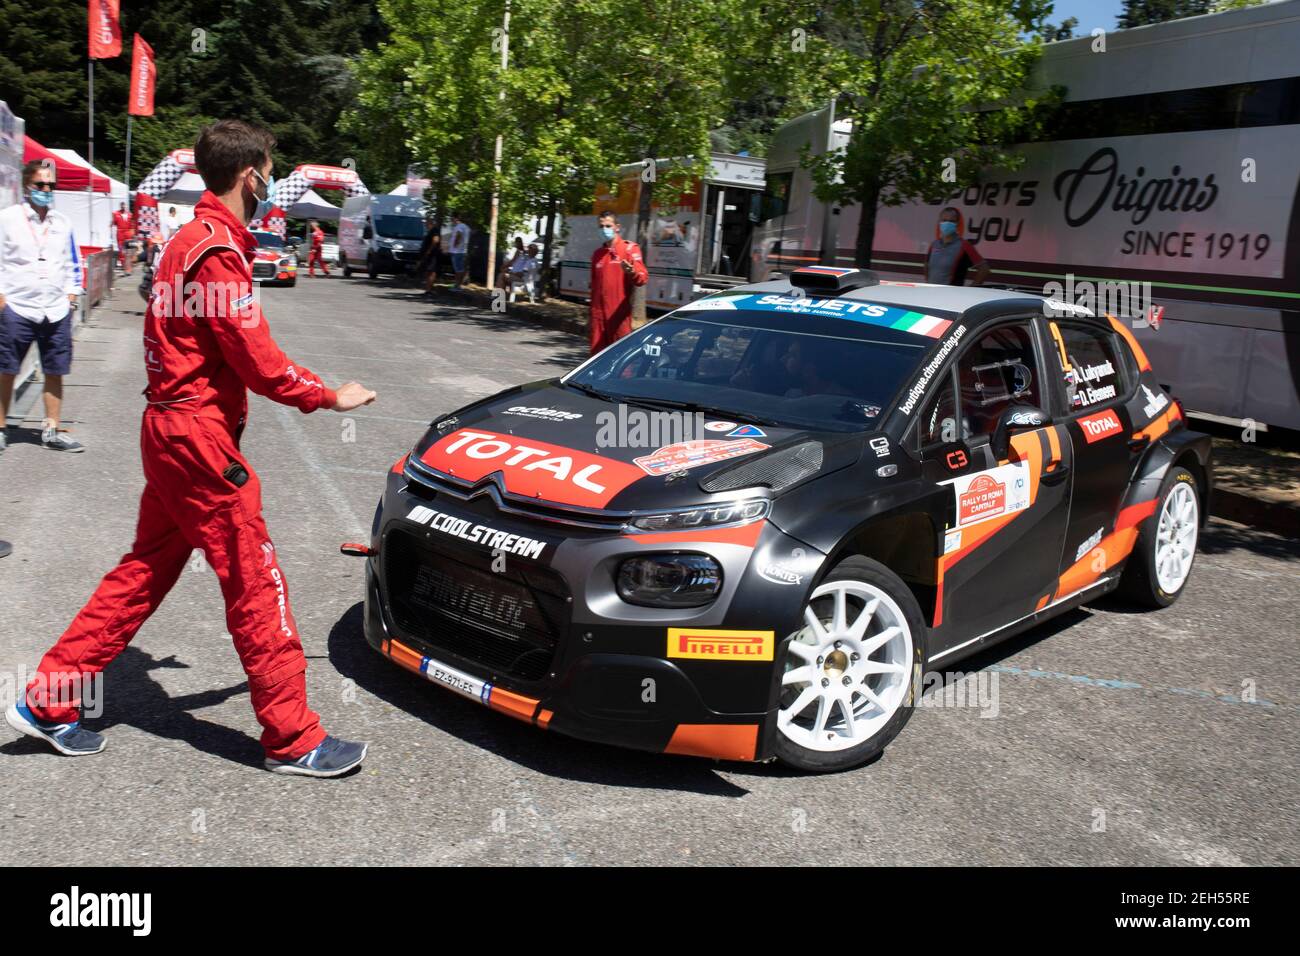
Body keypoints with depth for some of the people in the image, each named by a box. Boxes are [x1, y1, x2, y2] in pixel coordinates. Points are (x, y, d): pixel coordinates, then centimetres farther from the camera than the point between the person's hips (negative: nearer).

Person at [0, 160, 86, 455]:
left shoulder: (63, 222, 11)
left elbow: (73, 262, 18)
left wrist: (71, 294, 9)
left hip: (56, 311, 3)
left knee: (55, 373, 6)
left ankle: (51, 431, 15)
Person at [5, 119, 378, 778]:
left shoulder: (190, 240, 15)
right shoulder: (218, 251, -17)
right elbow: (257, 361, -19)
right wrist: (328, 397, -7)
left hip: (169, 428, 10)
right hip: (200, 434, -10)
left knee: (144, 572, 17)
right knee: (256, 583, -3)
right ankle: (293, 739, 7)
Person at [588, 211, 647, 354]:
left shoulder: (629, 248, -1)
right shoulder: (597, 253, 17)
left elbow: (643, 277, -11)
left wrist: (632, 272, -34)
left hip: (619, 313, -5)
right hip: (599, 313, 5)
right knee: (597, 353, 5)